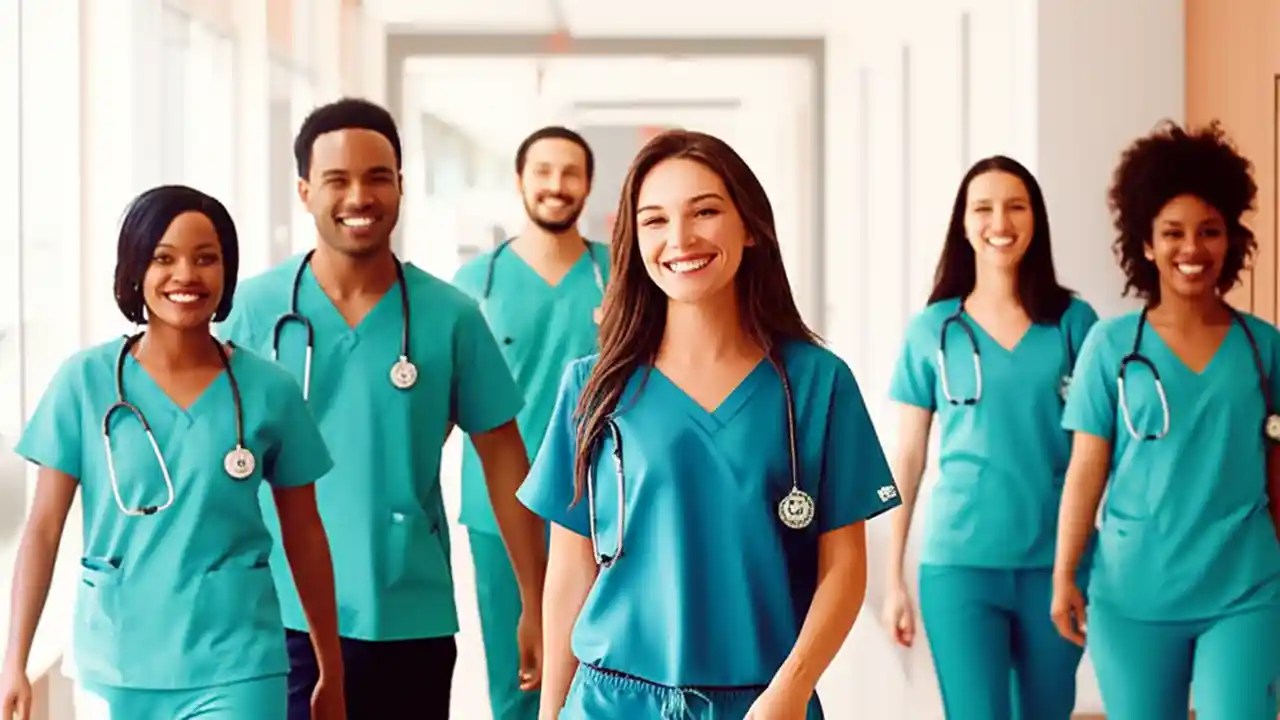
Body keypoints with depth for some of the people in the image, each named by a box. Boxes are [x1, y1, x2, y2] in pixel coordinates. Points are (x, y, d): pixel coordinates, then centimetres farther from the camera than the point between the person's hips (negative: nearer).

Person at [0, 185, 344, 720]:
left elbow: (304, 536, 6)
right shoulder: (85, 381, -2)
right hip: (116, 666, 1)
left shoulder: (269, 389, -1)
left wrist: (331, 673, 9)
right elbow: (44, 528, -1)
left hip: (235, 665, -1)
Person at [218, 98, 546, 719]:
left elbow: (502, 457, 5)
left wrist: (535, 603, 3)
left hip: (414, 623, 1)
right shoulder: (255, 309, -3)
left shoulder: (450, 315, -1)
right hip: (285, 620, -1)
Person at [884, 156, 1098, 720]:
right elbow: (907, 458, 5)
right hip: (959, 561, -1)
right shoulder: (932, 330, 2)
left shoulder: (1074, 321, 3)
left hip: (1056, 559, 1)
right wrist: (893, 577, 3)